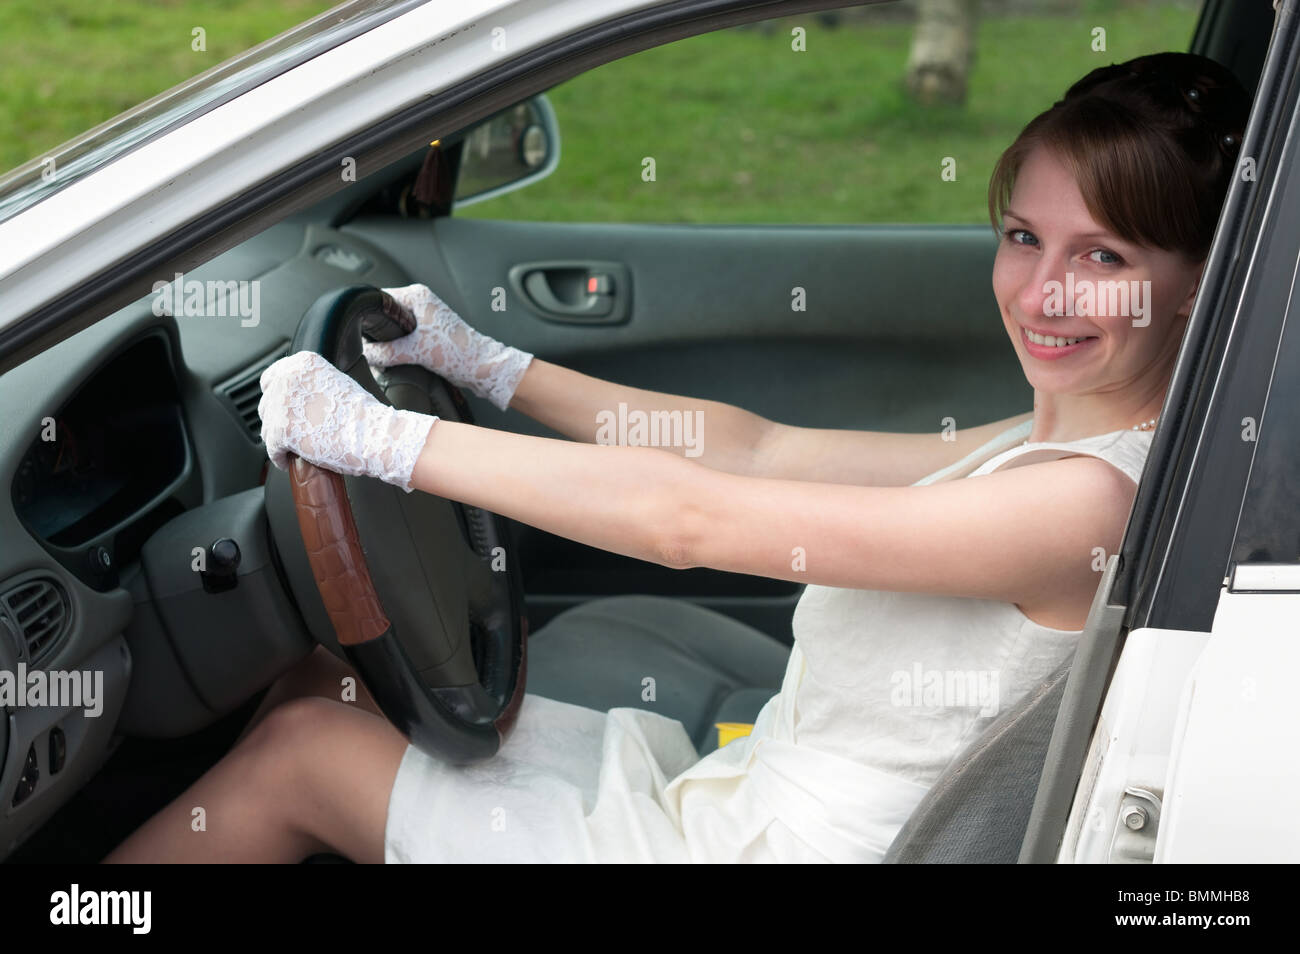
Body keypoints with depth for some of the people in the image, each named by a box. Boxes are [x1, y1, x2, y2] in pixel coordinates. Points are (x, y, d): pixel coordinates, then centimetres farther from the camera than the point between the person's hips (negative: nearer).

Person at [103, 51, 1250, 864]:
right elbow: (753, 448, 10)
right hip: (721, 781, 9)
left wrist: (383, 438, -23)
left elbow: (694, 520, -27)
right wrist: (482, 363, 11)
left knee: (304, 749, -1)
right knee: (320, 681, 11)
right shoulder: (1040, 448, 5)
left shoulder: (1093, 496, -24)